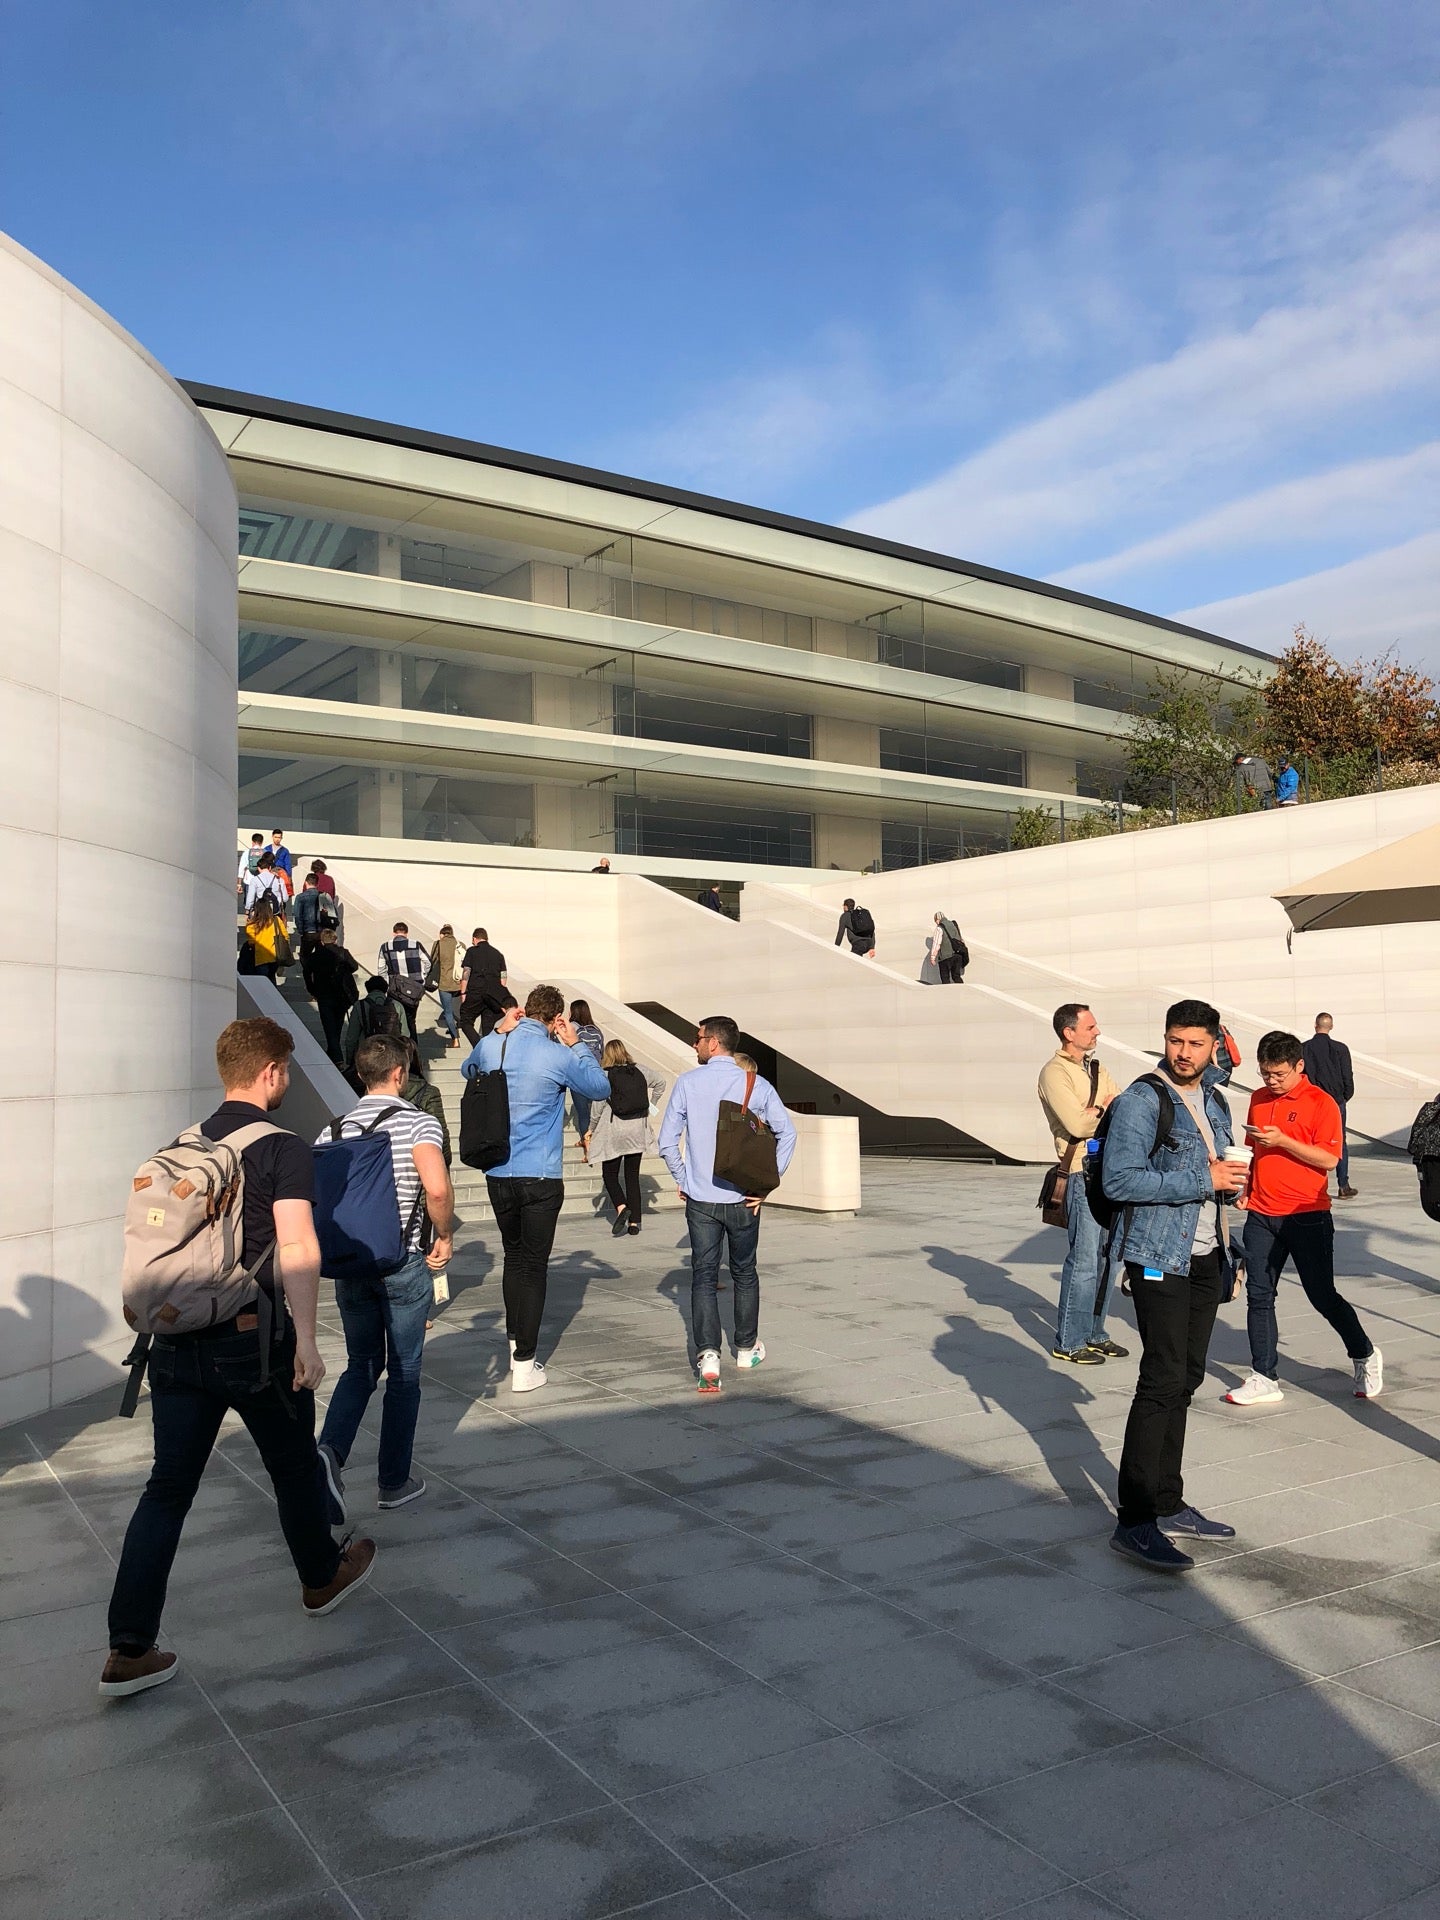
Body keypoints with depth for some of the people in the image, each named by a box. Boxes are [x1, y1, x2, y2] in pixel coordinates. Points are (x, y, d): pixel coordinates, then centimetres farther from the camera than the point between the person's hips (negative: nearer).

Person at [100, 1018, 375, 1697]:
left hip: (177, 1343, 5)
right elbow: (297, 1246, -23)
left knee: (168, 1488, 9)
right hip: (253, 1340, -5)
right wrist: (305, 1337, -24)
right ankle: (323, 1577, 37)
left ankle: (130, 1650, 7)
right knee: (294, 1468, 17)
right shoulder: (284, 1149, -11)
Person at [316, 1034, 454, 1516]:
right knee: (403, 1372, 11)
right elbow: (437, 1189, -26)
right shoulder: (418, 1123, -11)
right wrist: (443, 1237, -10)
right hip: (404, 1265, -4)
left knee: (361, 1366, 18)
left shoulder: (334, 1130, 4)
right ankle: (394, 1481, 21)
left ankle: (329, 1451, -5)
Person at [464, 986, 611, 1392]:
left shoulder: (491, 1046, -1)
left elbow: (468, 1070, 24)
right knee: (534, 1266, 2)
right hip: (540, 1179, -5)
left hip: (498, 1175, 5)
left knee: (513, 1257, 21)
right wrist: (576, 1044, 9)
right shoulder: (558, 1057, -13)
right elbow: (601, 1088, 4)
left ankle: (516, 1341, 31)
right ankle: (524, 1364, 5)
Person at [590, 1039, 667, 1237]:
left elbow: (599, 1107, -10)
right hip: (637, 1132, 4)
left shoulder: (604, 1076, -9)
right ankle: (634, 1222, 7)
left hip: (613, 1133, -4)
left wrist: (592, 1129, 4)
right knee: (633, 1176, 10)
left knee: (610, 1175, 9)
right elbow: (660, 1082, 15)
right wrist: (650, 1106, 22)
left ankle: (621, 1207, -15)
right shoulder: (639, 1071, 4)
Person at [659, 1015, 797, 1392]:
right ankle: (746, 1348, 31)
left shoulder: (688, 1083, -5)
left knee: (704, 1276, 3)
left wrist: (682, 1180, 7)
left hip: (700, 1199, -1)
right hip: (743, 1198, 1)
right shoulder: (757, 1085, -4)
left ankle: (708, 1354, -13)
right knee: (744, 1274, 18)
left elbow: (667, 1141, -5)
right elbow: (787, 1133, -7)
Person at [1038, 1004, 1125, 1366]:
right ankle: (1069, 1342, 5)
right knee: (1084, 1261, -5)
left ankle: (1093, 1333, 23)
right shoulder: (1055, 1072, -11)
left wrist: (1094, 1111, -11)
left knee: (1105, 1257, 12)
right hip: (1083, 1175, -8)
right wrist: (1106, 1106, -1)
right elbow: (1077, 1124, -19)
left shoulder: (1096, 1068, 16)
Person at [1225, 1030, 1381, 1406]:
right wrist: (1245, 1187, 11)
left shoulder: (1320, 1102, -8)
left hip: (1307, 1216, -5)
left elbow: (1329, 1159, -14)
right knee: (1259, 1296, 4)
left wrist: (1282, 1140, -22)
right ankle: (1265, 1379, 12)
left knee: (1323, 1296, 3)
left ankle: (1365, 1356, 29)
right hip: (1261, 1216, 5)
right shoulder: (1258, 1099, 10)